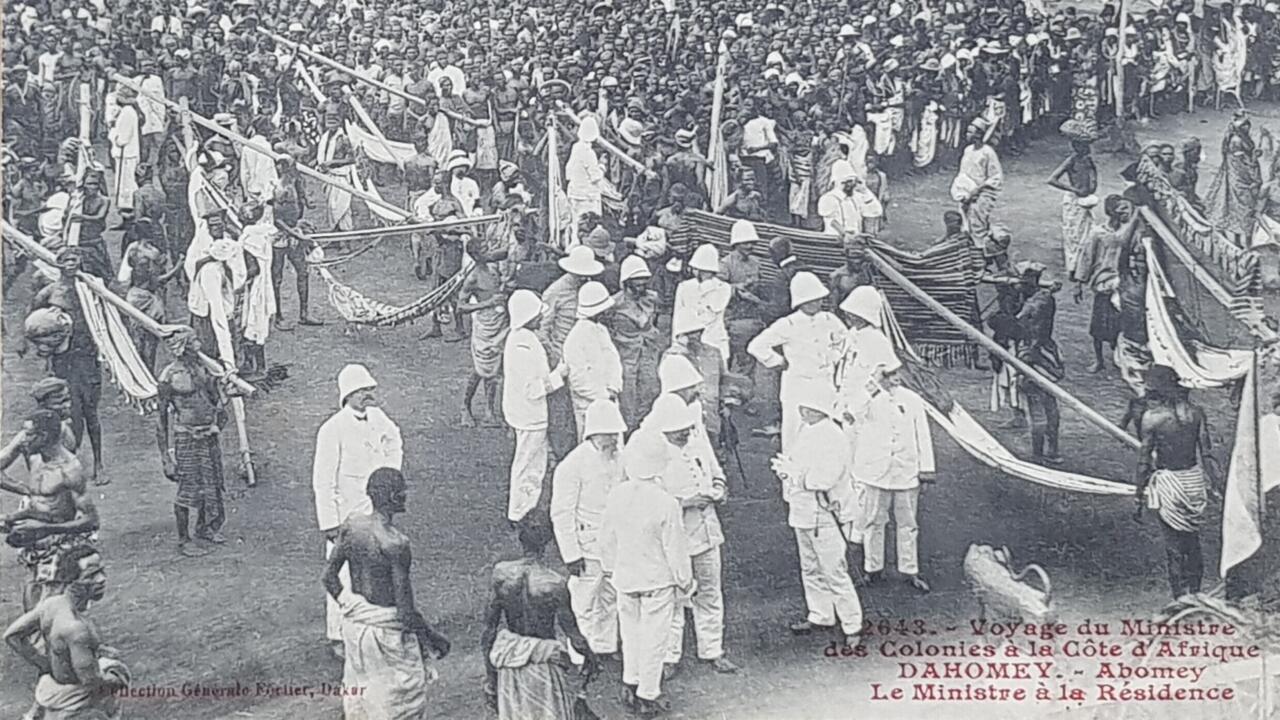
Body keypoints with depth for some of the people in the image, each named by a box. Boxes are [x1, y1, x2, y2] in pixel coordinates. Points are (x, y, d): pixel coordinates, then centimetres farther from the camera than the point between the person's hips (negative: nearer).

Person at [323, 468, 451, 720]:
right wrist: (433, 638, -8)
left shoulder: (351, 524, -8)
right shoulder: (395, 543, -27)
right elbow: (406, 612, -23)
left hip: (354, 621, 7)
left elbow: (330, 576, 3)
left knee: (358, 698, 23)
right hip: (386, 628, -7)